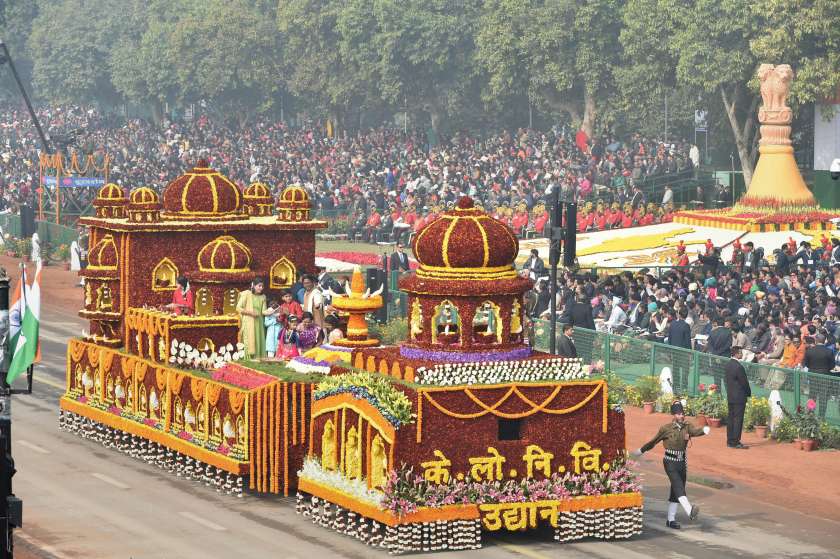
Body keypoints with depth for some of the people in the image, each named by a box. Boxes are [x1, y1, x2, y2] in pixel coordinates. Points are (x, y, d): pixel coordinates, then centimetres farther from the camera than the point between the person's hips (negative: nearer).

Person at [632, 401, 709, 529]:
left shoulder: (687, 427, 3)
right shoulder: (666, 429, -4)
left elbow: (696, 431, -19)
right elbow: (653, 441, 10)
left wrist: (704, 430, -43)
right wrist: (640, 451, 21)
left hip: (682, 462, 5)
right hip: (670, 462, -5)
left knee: (676, 491, 10)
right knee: (678, 485, -23)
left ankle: (671, 520, 19)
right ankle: (690, 511, -43)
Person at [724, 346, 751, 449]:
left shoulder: (728, 365, 7)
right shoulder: (738, 367, -20)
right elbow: (744, 382, -15)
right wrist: (749, 393, 1)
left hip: (730, 397, 9)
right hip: (739, 397, -9)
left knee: (730, 418, 13)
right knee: (738, 419, -4)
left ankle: (730, 441, 18)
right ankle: (736, 442, -3)